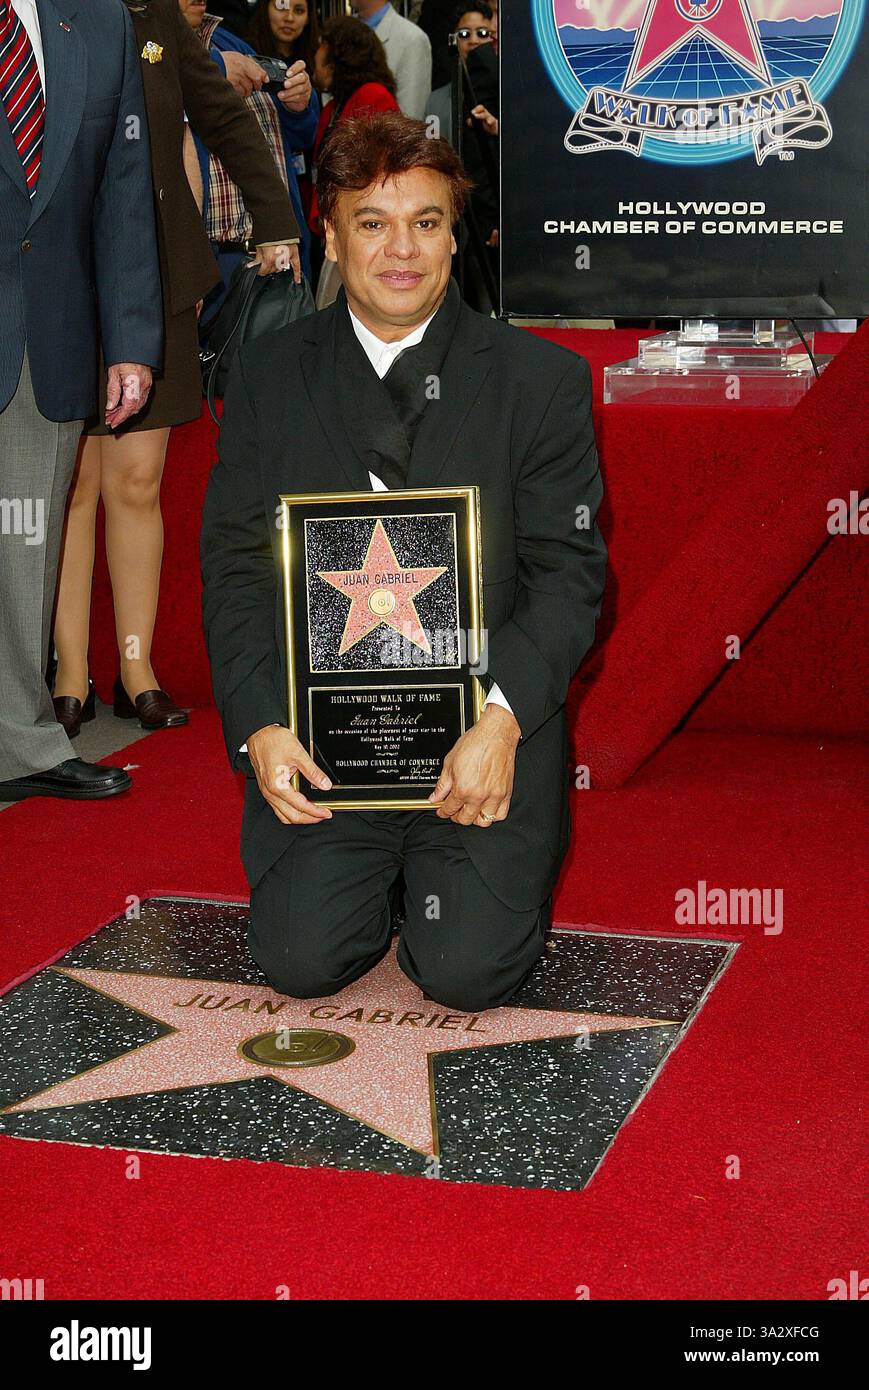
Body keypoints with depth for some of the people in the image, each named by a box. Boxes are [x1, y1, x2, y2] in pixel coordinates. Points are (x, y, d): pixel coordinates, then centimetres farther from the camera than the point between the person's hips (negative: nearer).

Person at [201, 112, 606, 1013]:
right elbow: (233, 564, 4)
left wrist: (502, 719, -18)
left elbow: (569, 567, -3)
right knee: (300, 961, -13)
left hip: (488, 716, -1)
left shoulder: (542, 380, 1)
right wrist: (260, 727, -11)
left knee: (467, 970, -15)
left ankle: (456, 863, 20)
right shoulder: (267, 379, 6)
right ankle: (379, 861, 20)